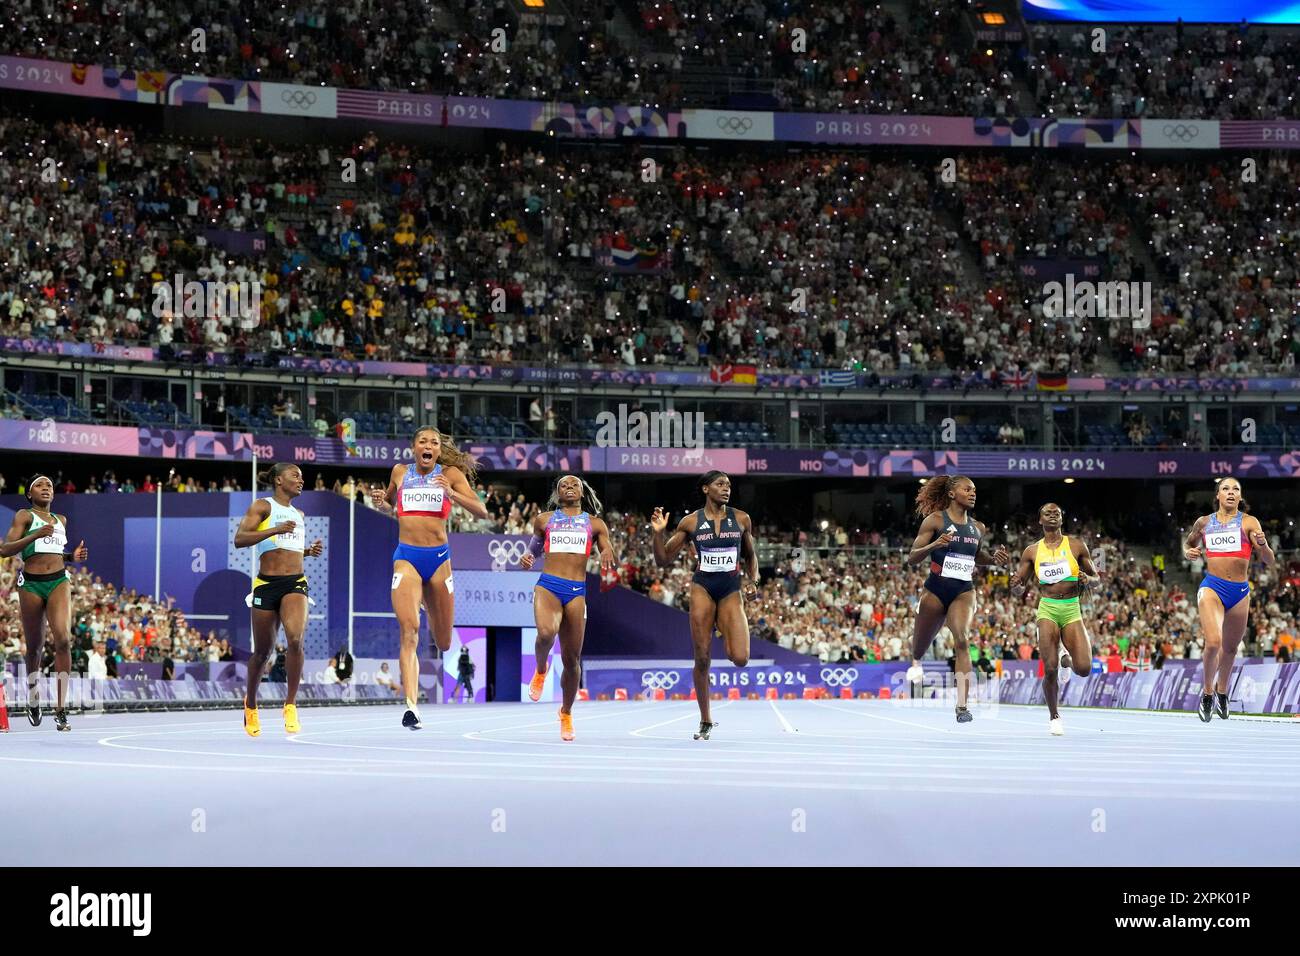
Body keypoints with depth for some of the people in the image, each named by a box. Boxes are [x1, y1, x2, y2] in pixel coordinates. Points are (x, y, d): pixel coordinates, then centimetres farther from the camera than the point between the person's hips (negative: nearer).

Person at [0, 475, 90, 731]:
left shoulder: (61, 520, 19)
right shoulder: (24, 515, 4)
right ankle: (33, 701, 33)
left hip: (58, 582, 2)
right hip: (31, 584, -2)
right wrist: (36, 535, -20)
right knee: (35, 647, 7)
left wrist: (74, 556, 12)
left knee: (63, 640, -18)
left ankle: (61, 709, -17)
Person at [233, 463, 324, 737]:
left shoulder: (299, 514, 21)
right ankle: (251, 704, 29)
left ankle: (291, 704, -12)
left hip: (295, 583, 4)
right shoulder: (262, 506, 2)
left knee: (295, 638, -22)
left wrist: (309, 551, 14)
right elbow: (239, 539, -10)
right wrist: (274, 530, -20)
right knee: (263, 650, 5)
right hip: (266, 583, -4)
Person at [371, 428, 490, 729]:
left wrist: (451, 493, -20)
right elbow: (388, 508, 28)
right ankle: (411, 706, -27)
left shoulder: (450, 473, 3)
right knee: (409, 632, -21)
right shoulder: (400, 472, 10)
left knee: (443, 643, 12)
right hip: (406, 557, 0)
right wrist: (380, 501, 5)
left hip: (439, 558, 1)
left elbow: (481, 512, -5)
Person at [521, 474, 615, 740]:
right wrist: (528, 558, 6)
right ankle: (540, 669, 1)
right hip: (548, 586, -1)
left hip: (577, 591, 1)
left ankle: (566, 713, 22)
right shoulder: (544, 519, 16)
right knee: (546, 633, -33)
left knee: (572, 659, 2)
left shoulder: (595, 524, 16)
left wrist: (607, 554, -9)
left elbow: (609, 555, 15)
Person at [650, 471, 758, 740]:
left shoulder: (741, 519, 4)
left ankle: (726, 637, 22)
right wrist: (658, 533, -11)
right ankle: (706, 722, 12)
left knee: (740, 659, -16)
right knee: (702, 659, -1)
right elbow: (664, 560, 4)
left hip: (731, 591, 1)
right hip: (703, 589, 0)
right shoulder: (690, 522, 1)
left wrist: (753, 581, 4)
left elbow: (751, 556, 19)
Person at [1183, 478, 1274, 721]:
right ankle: (1207, 692, 4)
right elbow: (1188, 542, 28)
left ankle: (1221, 692, 39)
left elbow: (1269, 560, -2)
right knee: (1213, 642, -19)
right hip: (1212, 588, -1)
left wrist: (1262, 544, -24)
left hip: (1239, 591, 1)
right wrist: (1188, 552, 4)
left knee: (1230, 647, 14)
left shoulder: (1249, 522, 2)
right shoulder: (1204, 522, 8)